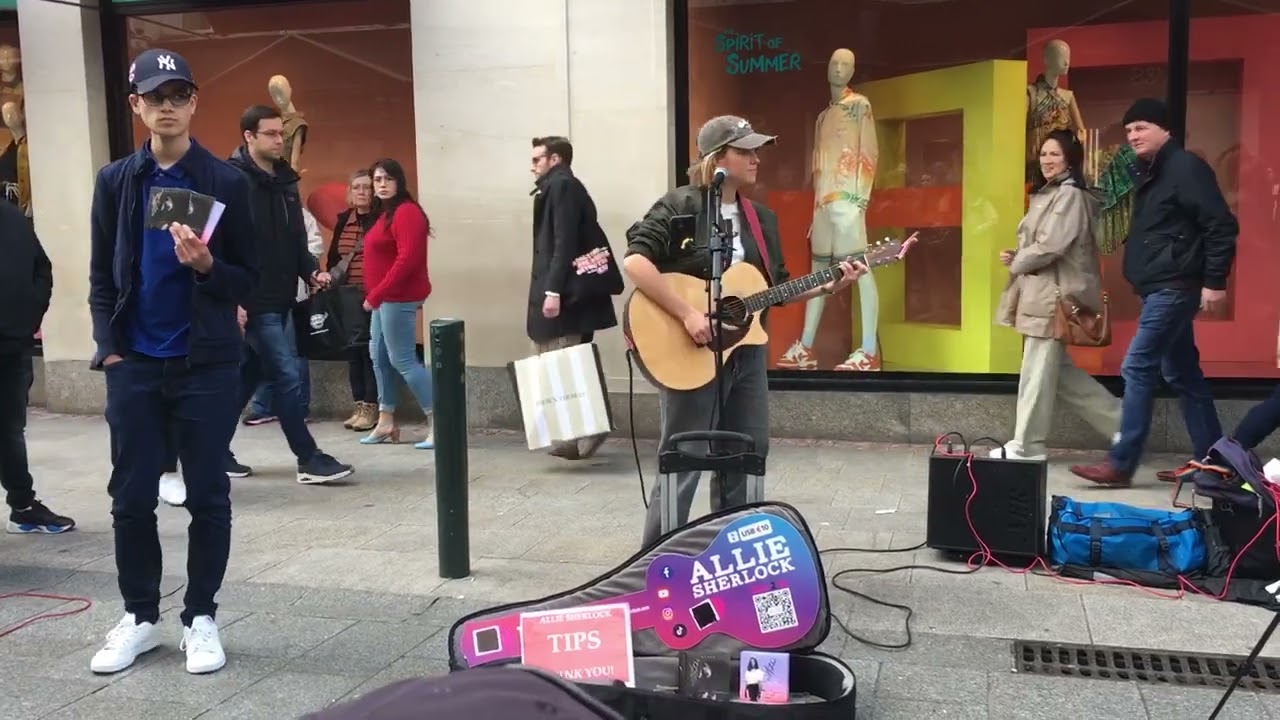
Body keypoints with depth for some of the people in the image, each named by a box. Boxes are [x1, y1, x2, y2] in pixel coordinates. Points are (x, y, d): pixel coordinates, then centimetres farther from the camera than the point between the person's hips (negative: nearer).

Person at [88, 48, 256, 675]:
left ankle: (201, 618, 17)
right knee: (131, 498, 7)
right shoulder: (116, 180, 7)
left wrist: (207, 265, -19)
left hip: (205, 364, -2)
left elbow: (247, 279, 0)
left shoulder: (225, 182, -1)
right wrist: (109, 347, 1)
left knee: (207, 497, 4)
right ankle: (140, 617, 22)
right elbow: (101, 276, 9)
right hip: (134, 364, 2)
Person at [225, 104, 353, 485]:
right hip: (253, 301, -8)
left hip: (280, 299, 8)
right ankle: (310, 460, 2)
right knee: (287, 378, -6)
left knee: (248, 377, 16)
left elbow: (296, 237, 17)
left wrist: (310, 270, 0)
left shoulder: (285, 180, 12)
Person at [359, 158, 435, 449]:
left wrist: (375, 294, -20)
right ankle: (386, 421, 21)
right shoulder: (384, 214, 17)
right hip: (386, 297, 10)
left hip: (399, 297, -10)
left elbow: (408, 259, -23)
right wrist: (375, 295, 7)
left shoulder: (406, 212, -14)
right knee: (379, 356, 13)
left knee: (402, 359, -10)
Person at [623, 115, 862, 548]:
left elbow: (776, 288, 16)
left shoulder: (761, 218, 12)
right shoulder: (680, 206, -10)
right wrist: (687, 314, -27)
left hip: (745, 352, 8)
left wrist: (829, 286, 2)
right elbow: (634, 262, -22)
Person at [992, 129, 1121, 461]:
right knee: (1058, 370, 13)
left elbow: (1050, 247, -20)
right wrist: (1016, 257, 4)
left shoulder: (1070, 195, -12)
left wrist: (1015, 262, -6)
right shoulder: (1047, 194, 19)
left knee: (1037, 371, -3)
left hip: (1056, 294, -10)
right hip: (1040, 292, 10)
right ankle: (1120, 422, 20)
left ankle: (1027, 445, 6)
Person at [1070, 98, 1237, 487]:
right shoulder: (1150, 173, 17)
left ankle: (1121, 464, -8)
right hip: (1160, 289, 10)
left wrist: (1215, 281, -18)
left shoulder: (1186, 168, -11)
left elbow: (1221, 226, -16)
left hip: (1175, 288, -10)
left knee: (1137, 368, -11)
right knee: (1182, 374, 12)